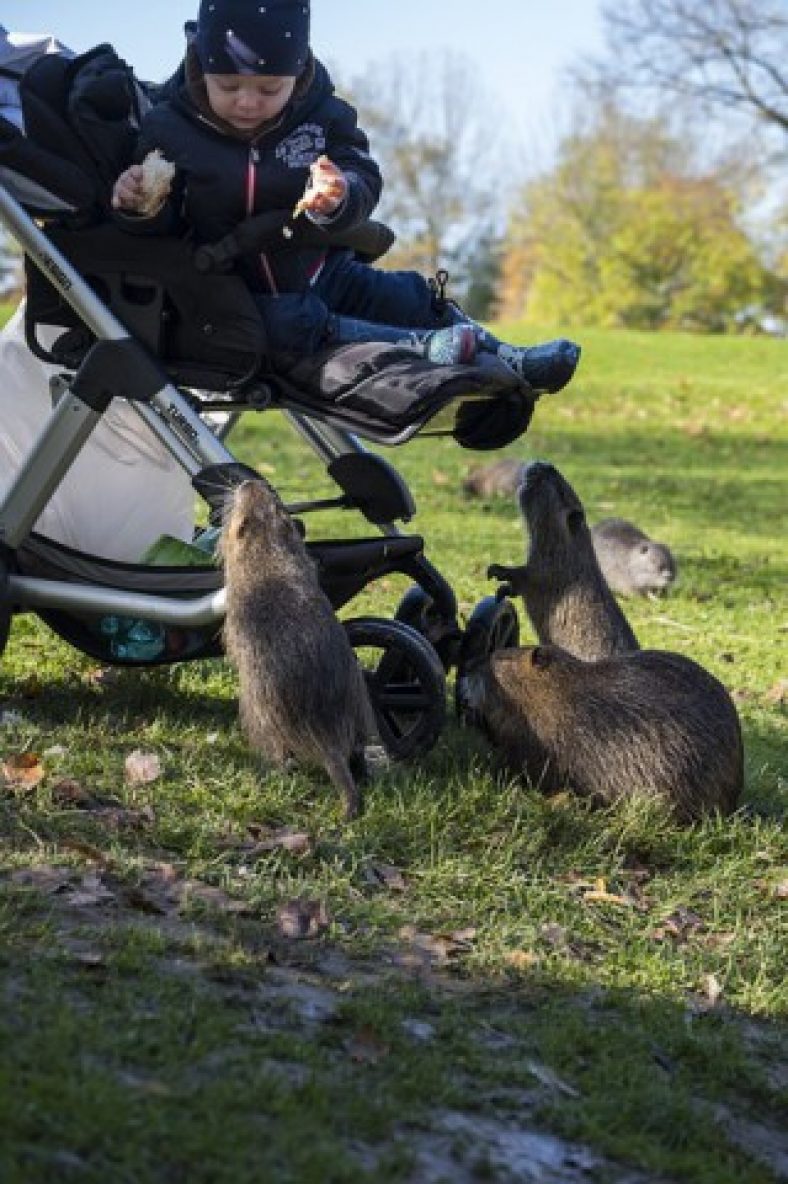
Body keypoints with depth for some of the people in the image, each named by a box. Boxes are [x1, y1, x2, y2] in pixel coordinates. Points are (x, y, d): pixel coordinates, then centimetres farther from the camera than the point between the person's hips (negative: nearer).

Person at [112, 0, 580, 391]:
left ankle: (502, 359, 9)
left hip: (324, 272, 4)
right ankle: (420, 350, -37)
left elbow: (365, 181, -13)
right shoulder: (169, 128, -12)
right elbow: (164, 225, -5)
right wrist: (139, 208, -30)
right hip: (239, 298, -4)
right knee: (295, 325, -33)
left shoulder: (325, 115, -6)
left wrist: (340, 199, -38)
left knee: (414, 299, -2)